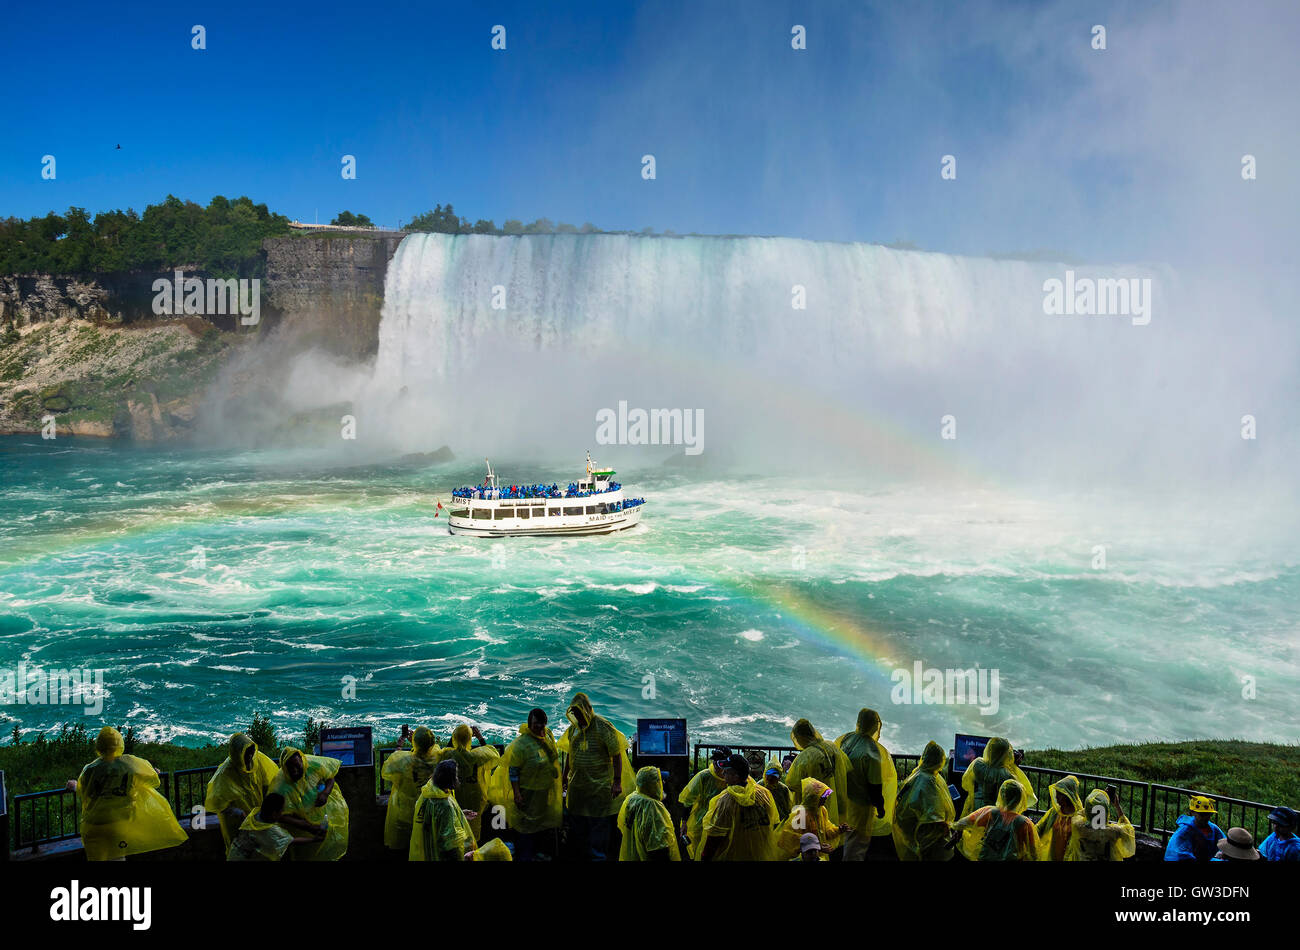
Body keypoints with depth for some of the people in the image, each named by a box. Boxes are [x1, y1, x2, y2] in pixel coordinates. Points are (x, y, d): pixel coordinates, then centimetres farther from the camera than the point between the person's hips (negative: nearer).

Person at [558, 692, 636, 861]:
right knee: (576, 823, 13)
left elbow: (616, 756, -11)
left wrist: (617, 782, -14)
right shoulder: (573, 729, 5)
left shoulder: (604, 727, -12)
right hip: (577, 784, 6)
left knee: (599, 824, -1)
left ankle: (597, 857, 9)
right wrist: (565, 777, 20)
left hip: (599, 786, -6)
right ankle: (580, 855, 28)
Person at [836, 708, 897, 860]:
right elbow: (874, 785, -21)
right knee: (858, 841, 8)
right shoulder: (872, 752, -27)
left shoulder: (844, 739, -8)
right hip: (860, 804, -7)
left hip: (841, 798, 7)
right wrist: (880, 807, -7)